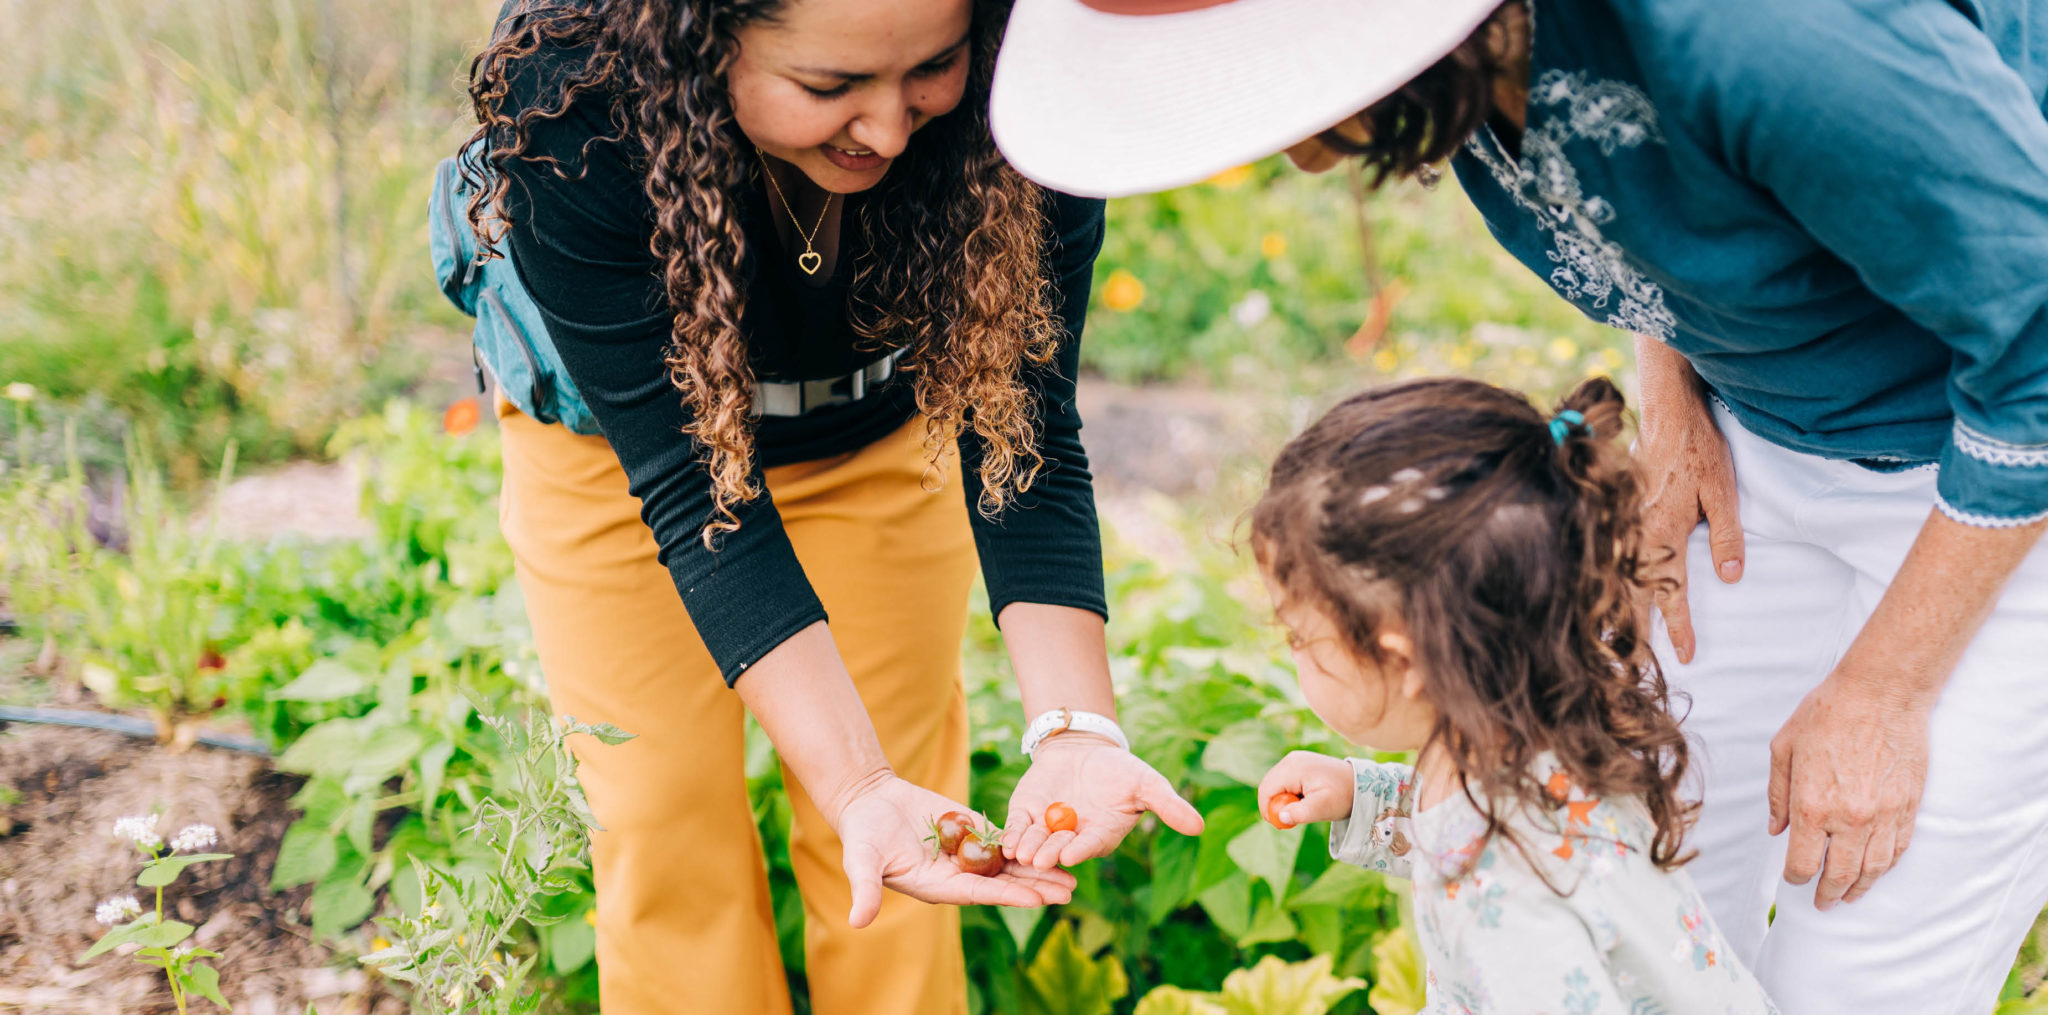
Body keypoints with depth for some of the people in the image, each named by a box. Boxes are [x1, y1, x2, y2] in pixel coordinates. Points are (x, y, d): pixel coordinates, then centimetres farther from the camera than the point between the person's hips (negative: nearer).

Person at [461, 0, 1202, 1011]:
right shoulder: (566, 111, -37)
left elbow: (1020, 430, -26)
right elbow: (686, 480, -36)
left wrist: (1075, 729, -40)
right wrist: (858, 785, -44)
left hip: (881, 438, 2)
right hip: (615, 449, -1)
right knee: (668, 834, 2)